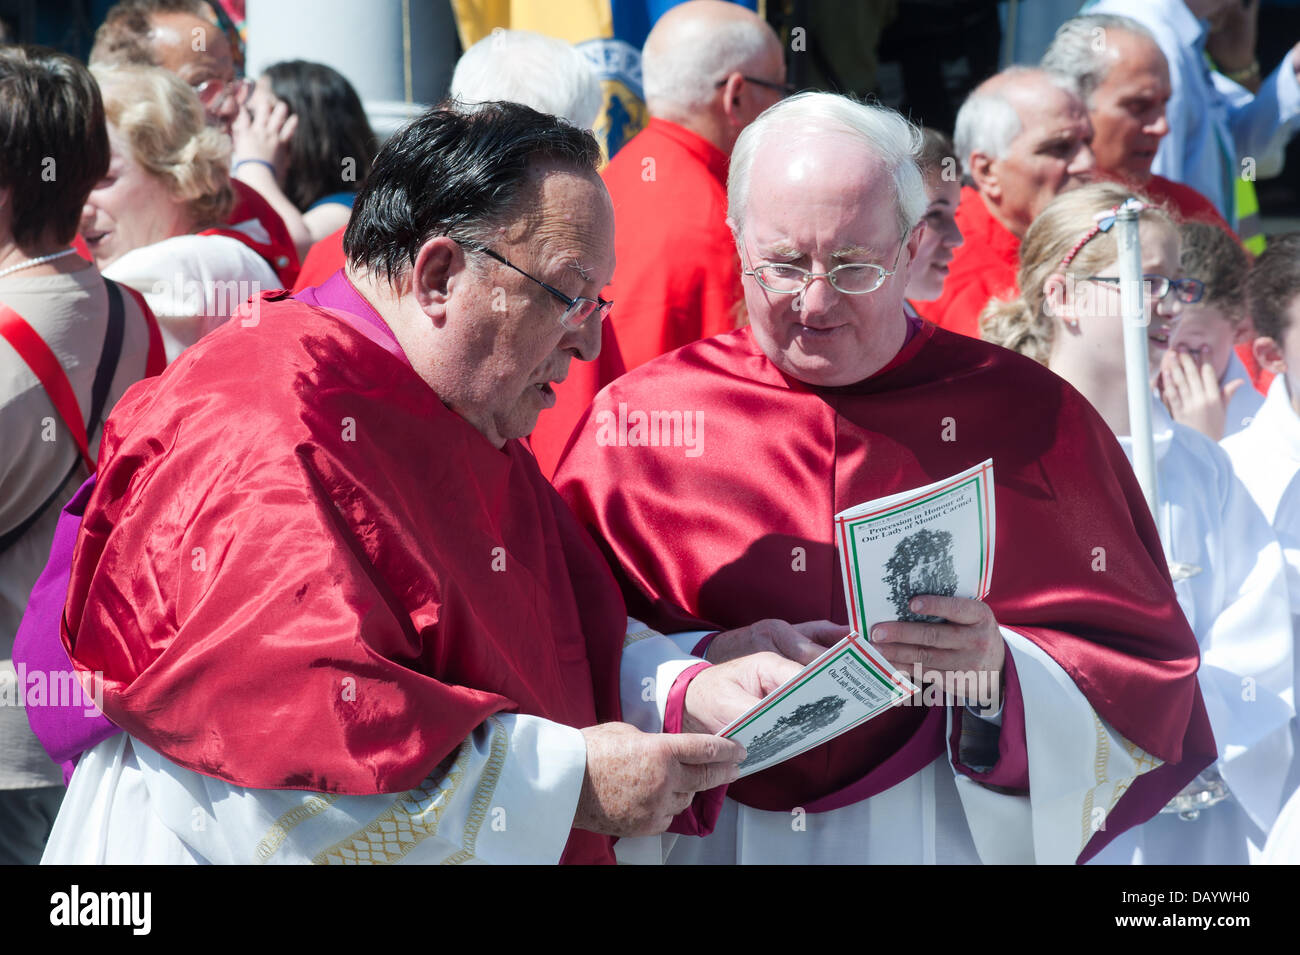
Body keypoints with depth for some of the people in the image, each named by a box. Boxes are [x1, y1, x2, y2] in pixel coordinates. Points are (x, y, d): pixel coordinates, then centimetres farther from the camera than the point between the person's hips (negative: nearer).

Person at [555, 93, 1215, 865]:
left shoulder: (1030, 417, 1)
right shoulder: (637, 422, 2)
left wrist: (1001, 672, -18)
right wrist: (705, 665, -17)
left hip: (949, 839, -2)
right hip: (709, 838, 2)